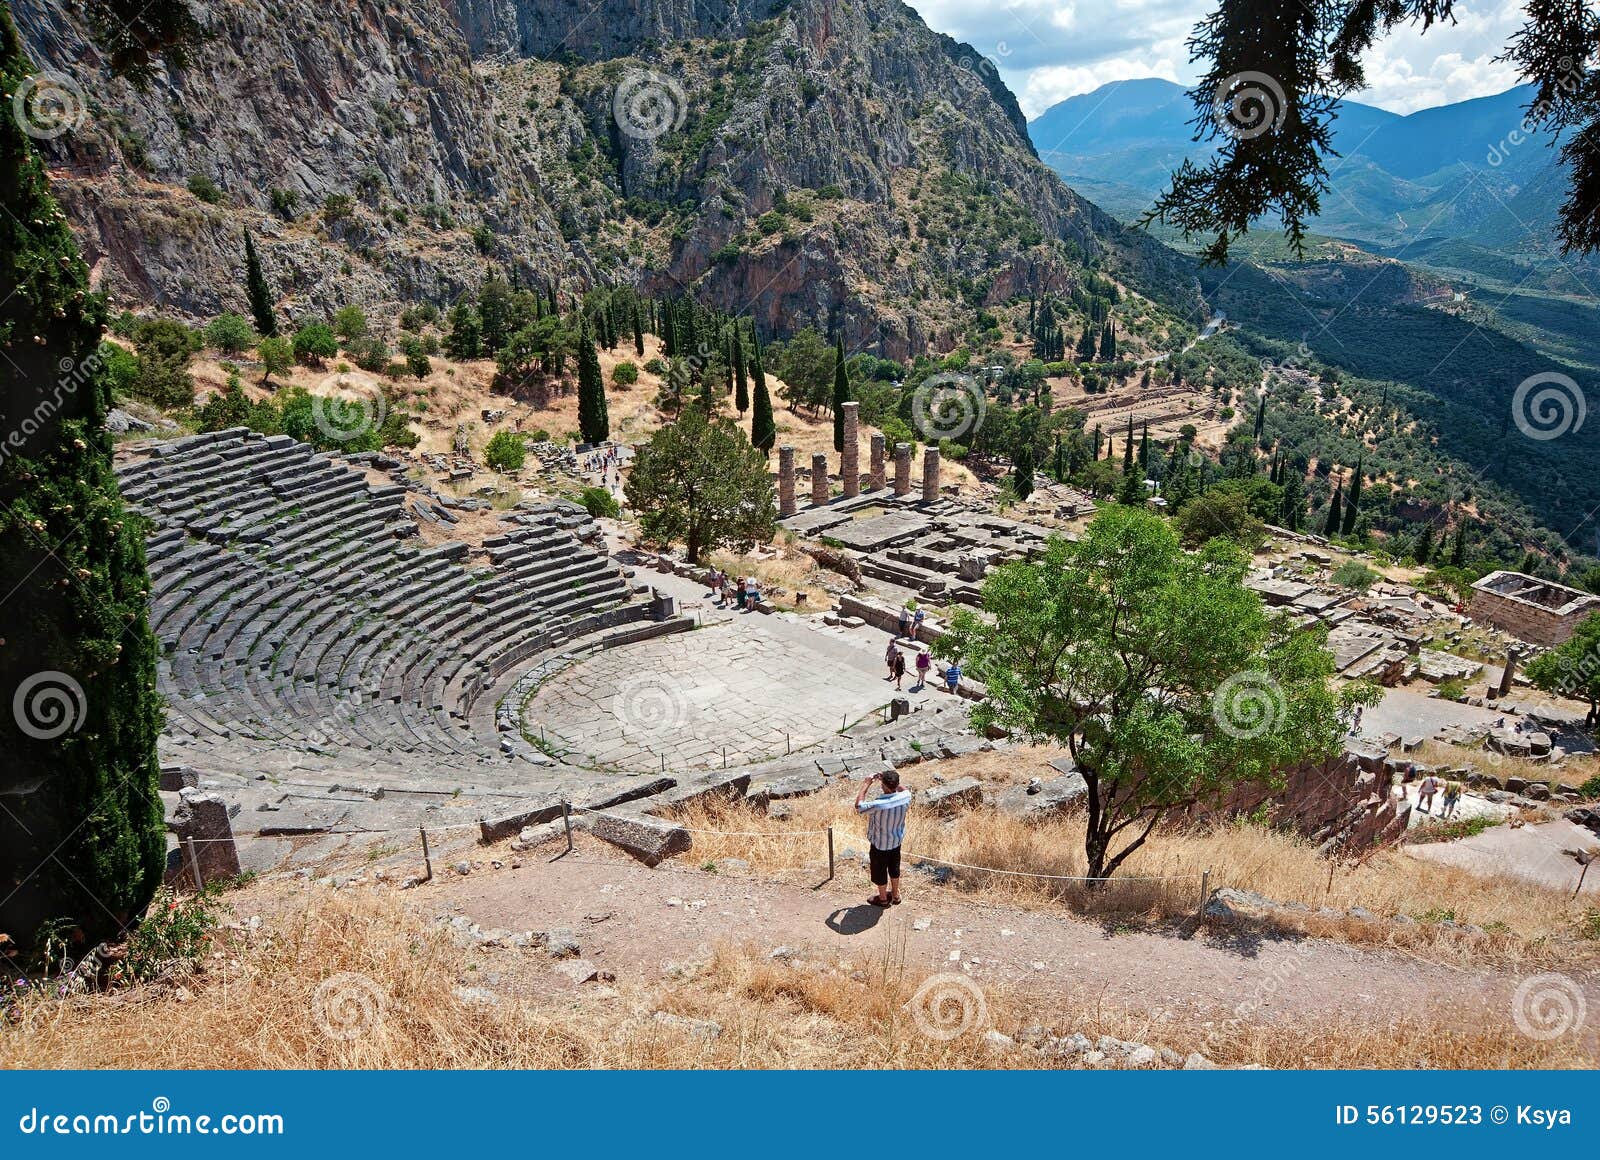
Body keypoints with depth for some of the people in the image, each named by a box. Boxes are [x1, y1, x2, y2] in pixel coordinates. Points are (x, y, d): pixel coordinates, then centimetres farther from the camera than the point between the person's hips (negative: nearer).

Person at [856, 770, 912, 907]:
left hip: (880, 844, -5)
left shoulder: (878, 805, -38)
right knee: (894, 868, 27)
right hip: (897, 841, 5)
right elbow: (904, 790, 4)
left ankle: (883, 898, 40)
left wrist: (866, 785, -17)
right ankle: (895, 895, 46)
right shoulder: (905, 797, -23)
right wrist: (893, 782, -5)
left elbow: (858, 806, -21)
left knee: (880, 871, 19)